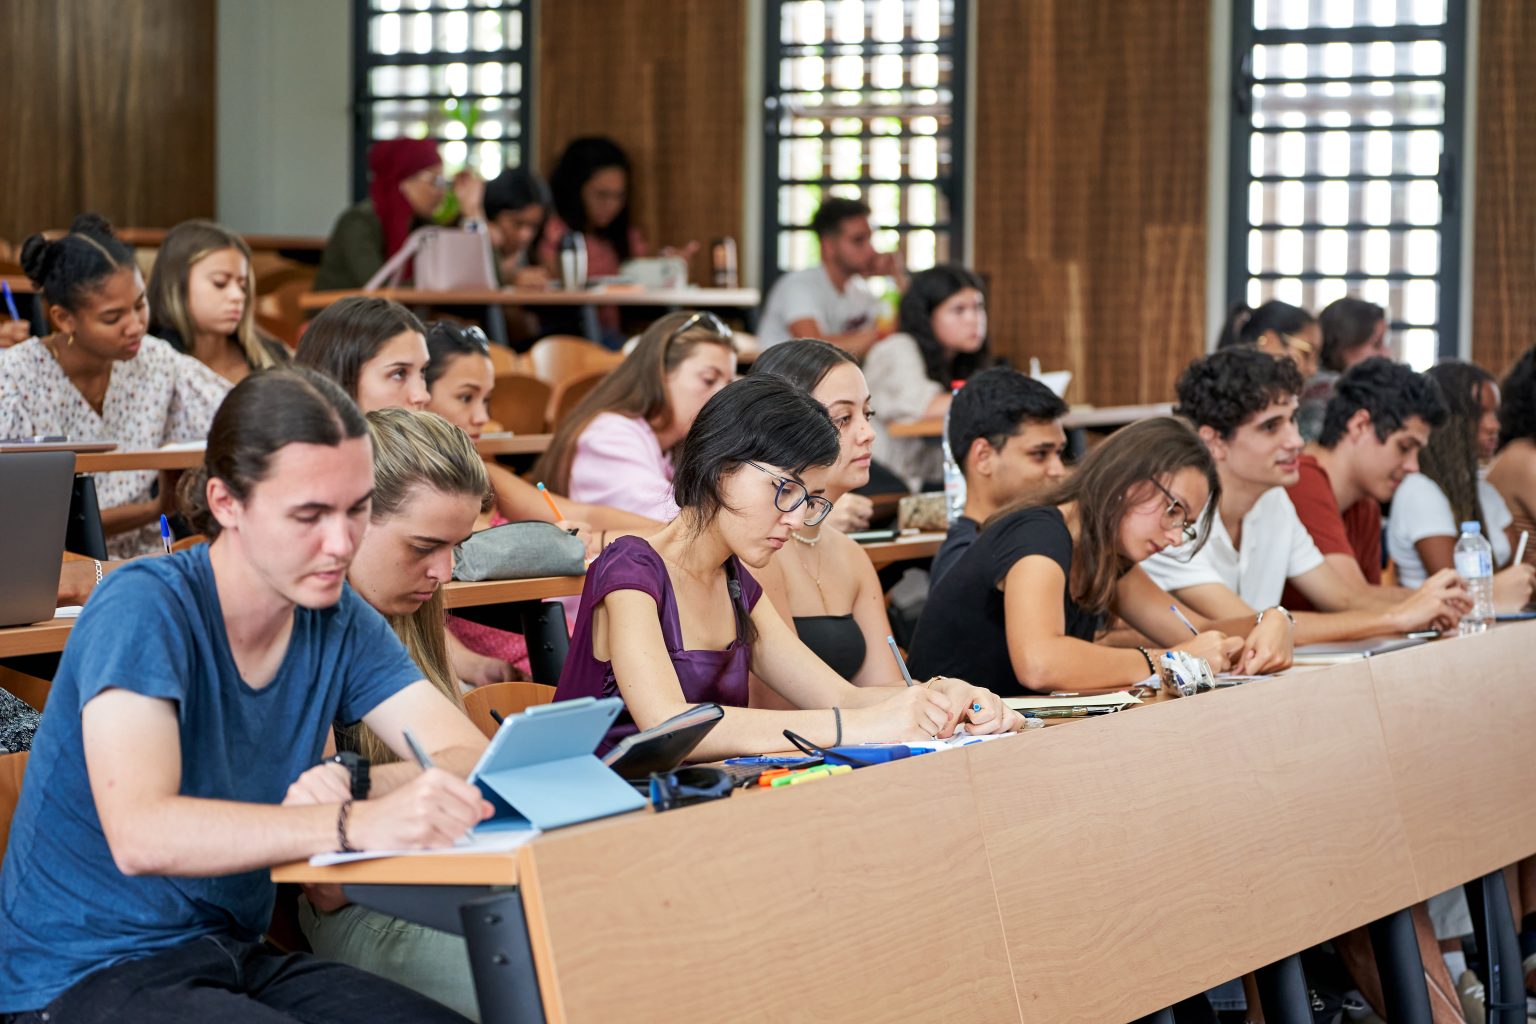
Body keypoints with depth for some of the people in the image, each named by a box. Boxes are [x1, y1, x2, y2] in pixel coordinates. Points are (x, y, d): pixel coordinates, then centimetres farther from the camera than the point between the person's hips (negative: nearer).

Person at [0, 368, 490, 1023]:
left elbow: (473, 759, -5)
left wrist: (358, 788, -26)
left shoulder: (339, 621, 4)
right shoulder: (143, 611, -17)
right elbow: (139, 834, -32)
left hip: (236, 956, 7)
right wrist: (356, 824, -43)